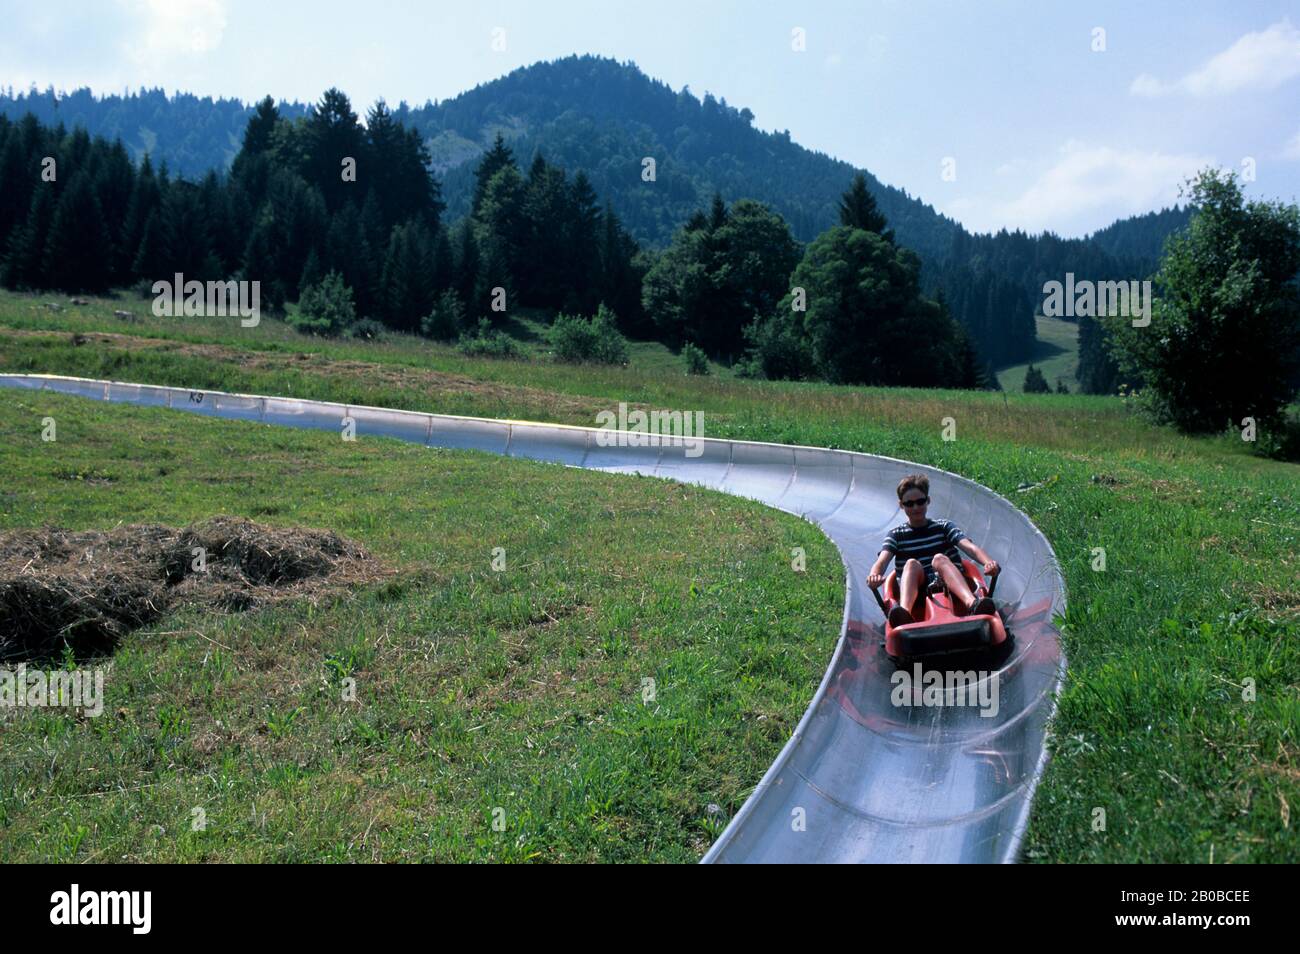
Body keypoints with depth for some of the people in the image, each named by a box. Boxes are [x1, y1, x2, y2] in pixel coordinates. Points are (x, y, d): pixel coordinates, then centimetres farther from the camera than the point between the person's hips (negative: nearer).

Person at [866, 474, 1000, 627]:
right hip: (917, 591, 0)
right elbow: (882, 561, -4)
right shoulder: (896, 535, 16)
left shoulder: (943, 527, 16)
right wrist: (874, 575, -29)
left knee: (939, 559, -28)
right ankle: (904, 612, -59)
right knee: (912, 564, -28)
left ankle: (973, 604, -55)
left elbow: (970, 547, -3)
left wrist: (988, 562, -26)